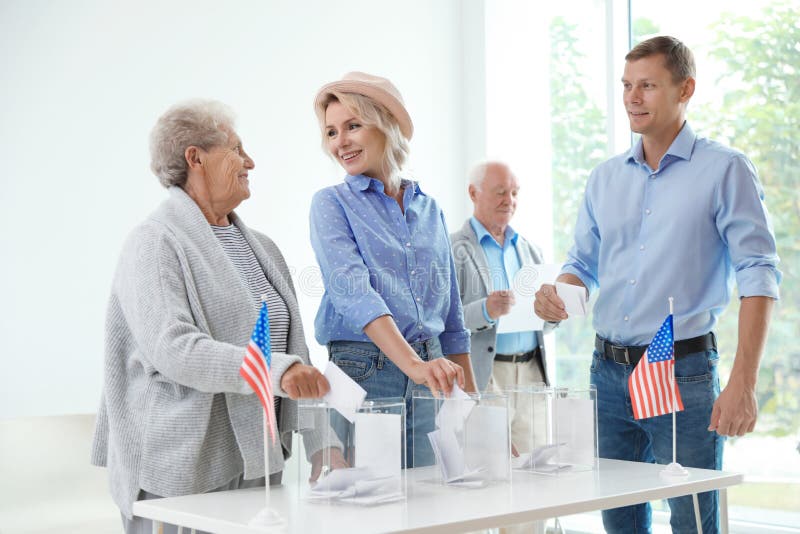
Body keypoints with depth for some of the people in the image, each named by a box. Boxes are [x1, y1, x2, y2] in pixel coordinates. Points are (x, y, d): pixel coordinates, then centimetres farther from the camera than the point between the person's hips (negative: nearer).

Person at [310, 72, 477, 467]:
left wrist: (471, 399, 14)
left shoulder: (428, 208, 13)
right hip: (364, 374, -4)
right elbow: (352, 292, -18)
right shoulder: (332, 204, -1)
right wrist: (413, 365, -32)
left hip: (434, 375, 4)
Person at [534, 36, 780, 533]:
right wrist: (558, 293, -6)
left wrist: (743, 383, -18)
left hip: (684, 374, -5)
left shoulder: (725, 170, -5)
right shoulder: (606, 177, 12)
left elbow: (758, 277, -9)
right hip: (609, 371, 5)